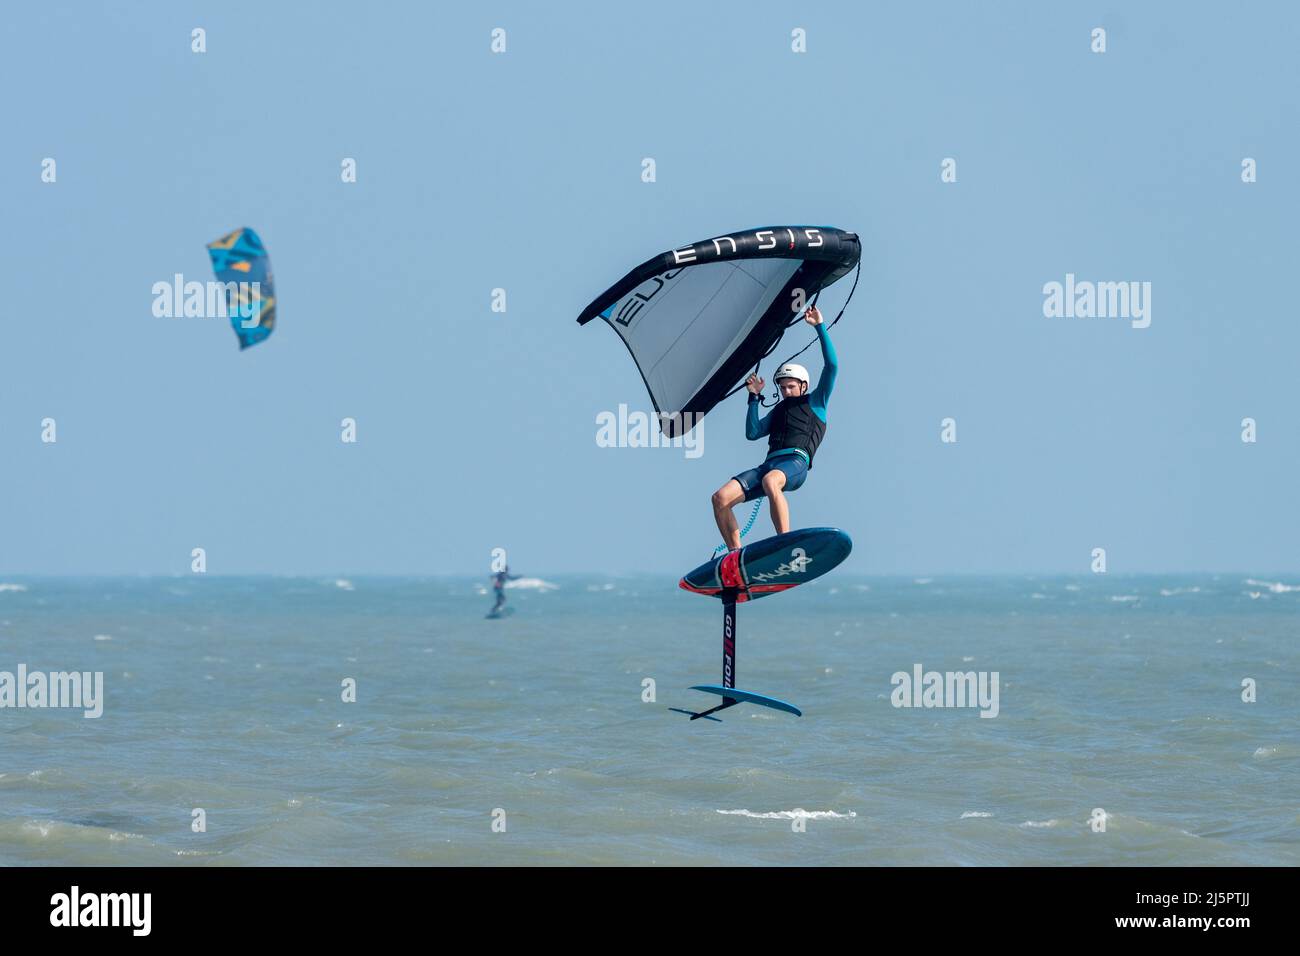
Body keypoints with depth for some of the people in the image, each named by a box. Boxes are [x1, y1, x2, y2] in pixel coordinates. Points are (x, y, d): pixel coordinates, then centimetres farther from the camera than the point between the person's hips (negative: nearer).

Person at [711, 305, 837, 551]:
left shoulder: (815, 402, 19)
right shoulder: (778, 412, 34)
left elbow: (831, 366, 10)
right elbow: (752, 433, 22)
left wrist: (820, 327, 9)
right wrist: (754, 397, 20)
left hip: (796, 461, -6)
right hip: (769, 464, 6)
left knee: (770, 481, -43)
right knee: (721, 498, -16)